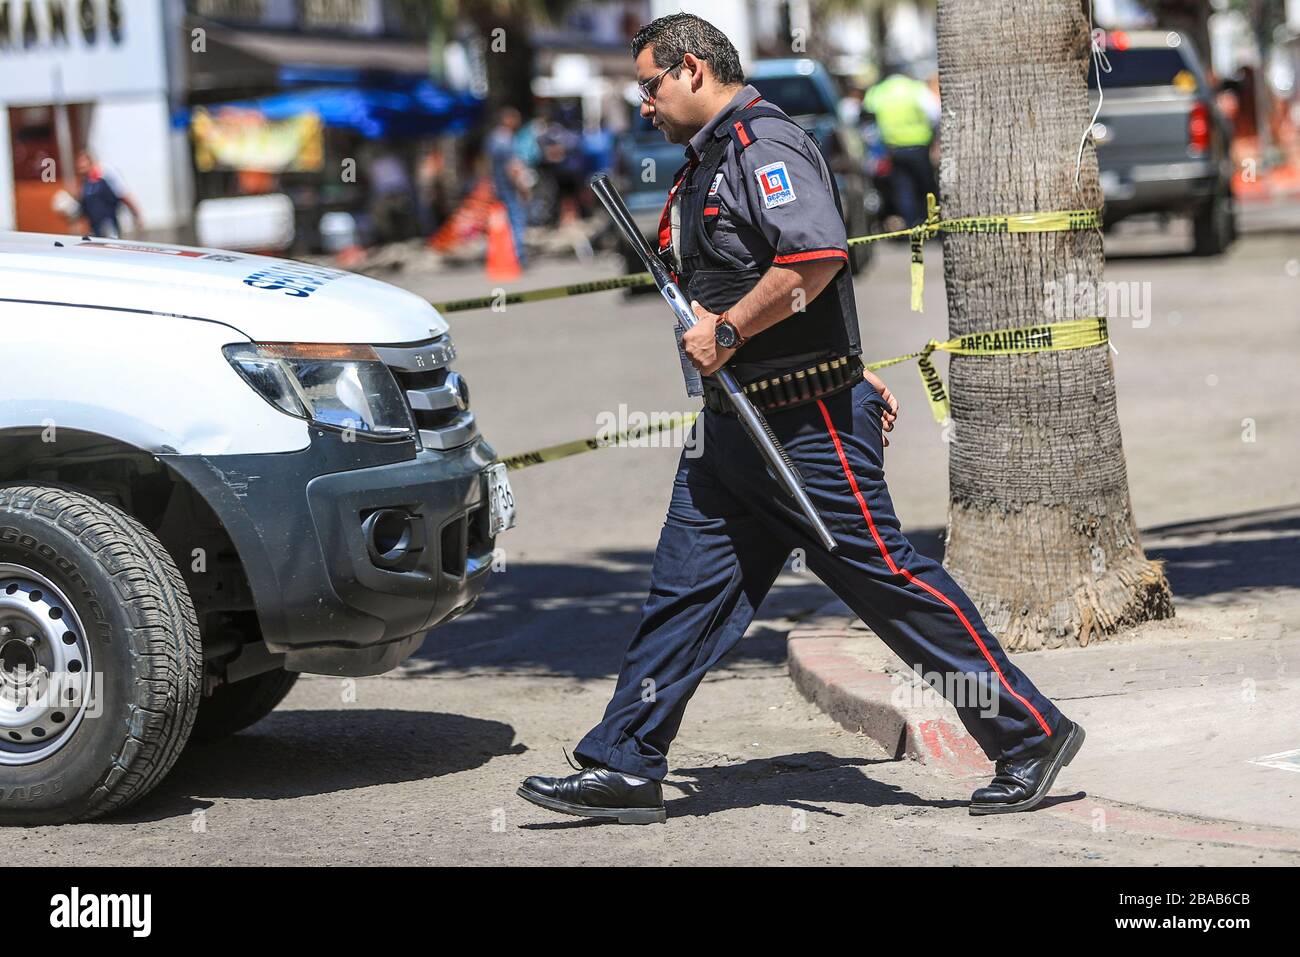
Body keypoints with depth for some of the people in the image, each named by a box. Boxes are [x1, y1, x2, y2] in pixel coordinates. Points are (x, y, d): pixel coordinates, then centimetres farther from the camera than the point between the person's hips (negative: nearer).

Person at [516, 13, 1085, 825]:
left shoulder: (765, 142, -14)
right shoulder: (708, 162, 18)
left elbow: (817, 256, -29)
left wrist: (727, 332, -20)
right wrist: (851, 373, 25)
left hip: (807, 425, -10)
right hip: (733, 423, 10)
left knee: (887, 578, -5)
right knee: (685, 589, 7)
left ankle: (1031, 736, 3)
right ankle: (625, 769, 10)